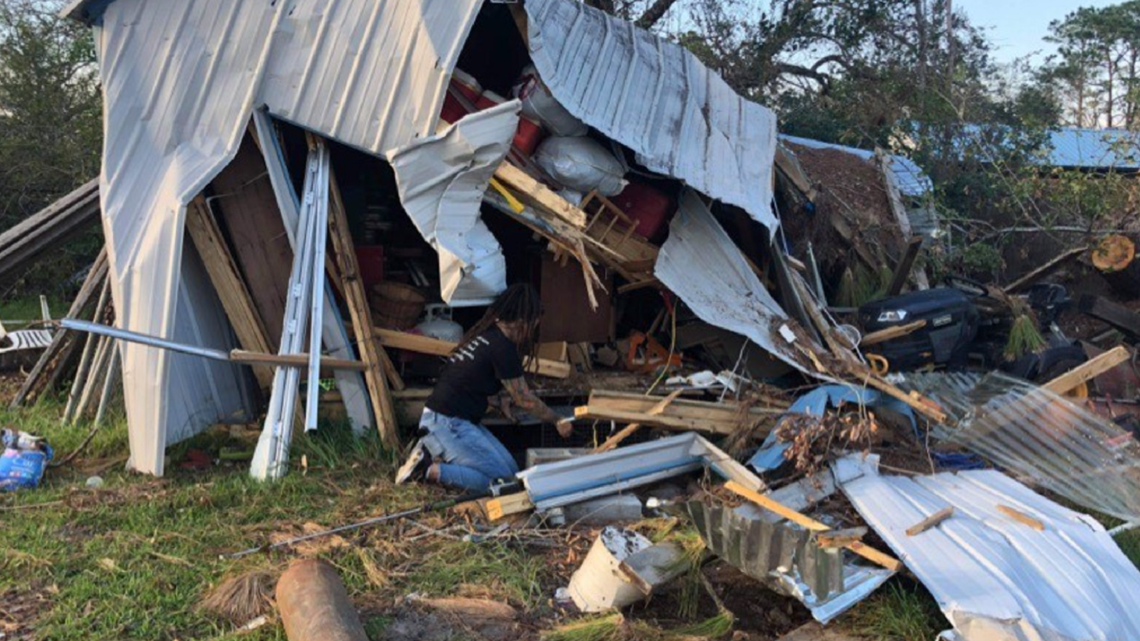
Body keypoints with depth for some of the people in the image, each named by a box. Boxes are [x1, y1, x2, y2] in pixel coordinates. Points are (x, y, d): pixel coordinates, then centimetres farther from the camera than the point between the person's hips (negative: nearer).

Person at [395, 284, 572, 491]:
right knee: (503, 479, -10)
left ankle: (433, 452, 6)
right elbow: (525, 400, -6)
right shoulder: (502, 347, -16)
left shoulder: (484, 334, 12)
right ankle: (428, 470, -10)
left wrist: (500, 400, 7)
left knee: (510, 468, 5)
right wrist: (558, 420, 7)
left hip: (454, 420, 10)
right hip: (447, 424, -10)